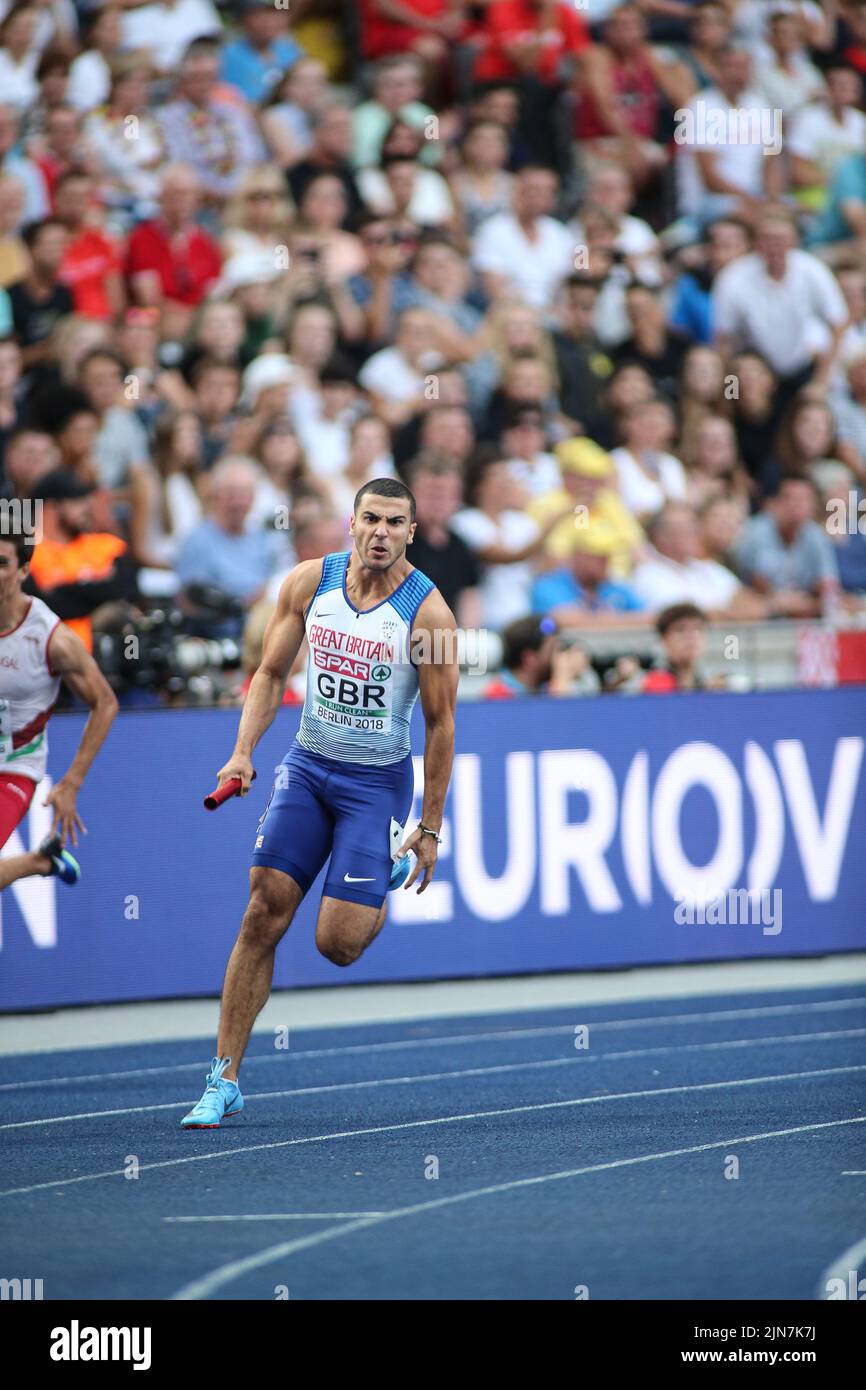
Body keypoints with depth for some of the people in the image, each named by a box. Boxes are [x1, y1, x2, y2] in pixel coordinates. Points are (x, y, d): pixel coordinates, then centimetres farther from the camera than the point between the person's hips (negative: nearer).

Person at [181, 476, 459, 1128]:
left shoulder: (427, 610, -13)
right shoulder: (309, 582, -3)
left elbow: (440, 721, -7)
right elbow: (272, 673, 8)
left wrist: (430, 829, -6)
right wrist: (244, 751, -7)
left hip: (378, 780, -3)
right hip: (307, 767, 3)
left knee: (338, 944, -10)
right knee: (264, 916, -7)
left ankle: (393, 873, 25)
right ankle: (225, 1079, -1)